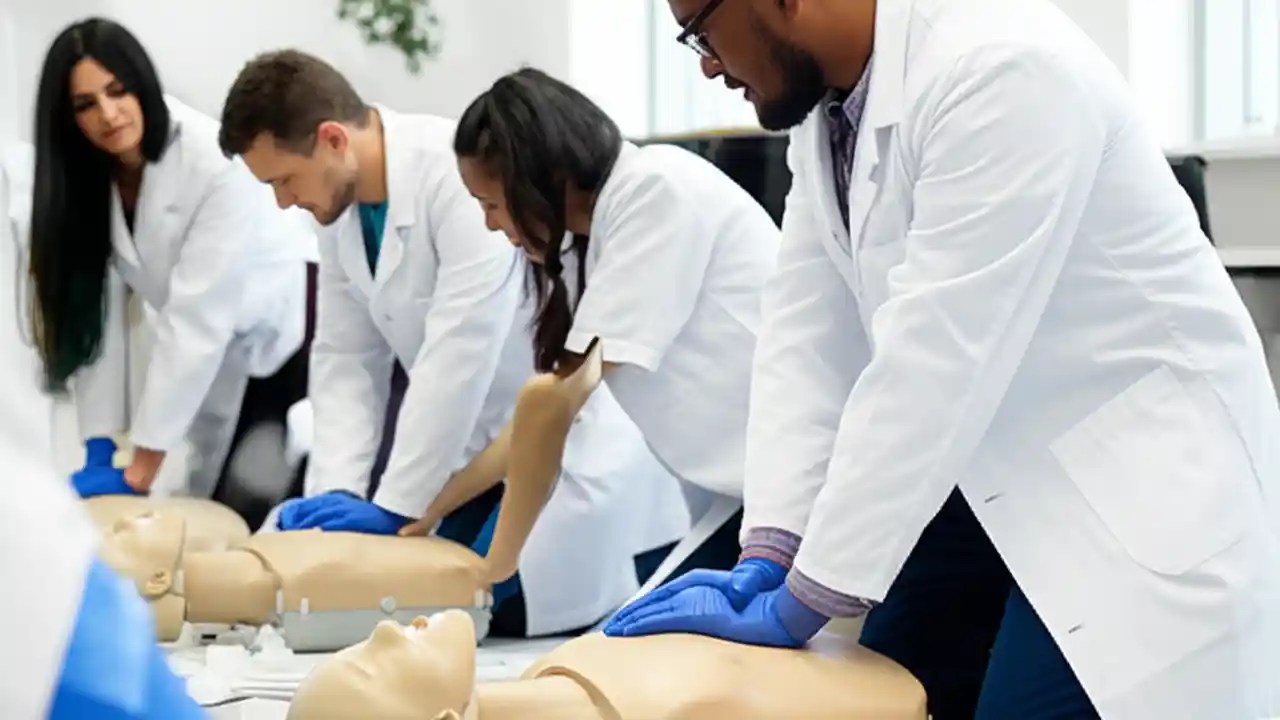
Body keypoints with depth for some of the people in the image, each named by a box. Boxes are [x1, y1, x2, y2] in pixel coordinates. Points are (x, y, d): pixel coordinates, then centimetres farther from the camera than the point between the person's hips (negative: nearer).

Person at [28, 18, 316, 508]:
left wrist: (140, 471, -32)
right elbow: (94, 311, -11)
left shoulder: (218, 164, -30)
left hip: (286, 326, -6)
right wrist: (99, 452, -19)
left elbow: (195, 319, -32)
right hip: (215, 353, 6)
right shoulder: (82, 179, -11)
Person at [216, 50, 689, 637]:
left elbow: (459, 354, -28)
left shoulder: (461, 174, -26)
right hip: (476, 450, 8)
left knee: (500, 619, -15)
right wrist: (334, 493, -10)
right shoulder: (340, 210, 1)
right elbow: (345, 358, 5)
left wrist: (392, 507, -24)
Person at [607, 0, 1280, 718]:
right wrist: (768, 556, -10)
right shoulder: (824, 99, 1)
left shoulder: (1002, 68, -27)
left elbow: (933, 361, -29)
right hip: (995, 477, 8)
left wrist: (796, 606, -25)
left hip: (1139, 476, -8)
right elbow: (809, 336, 1)